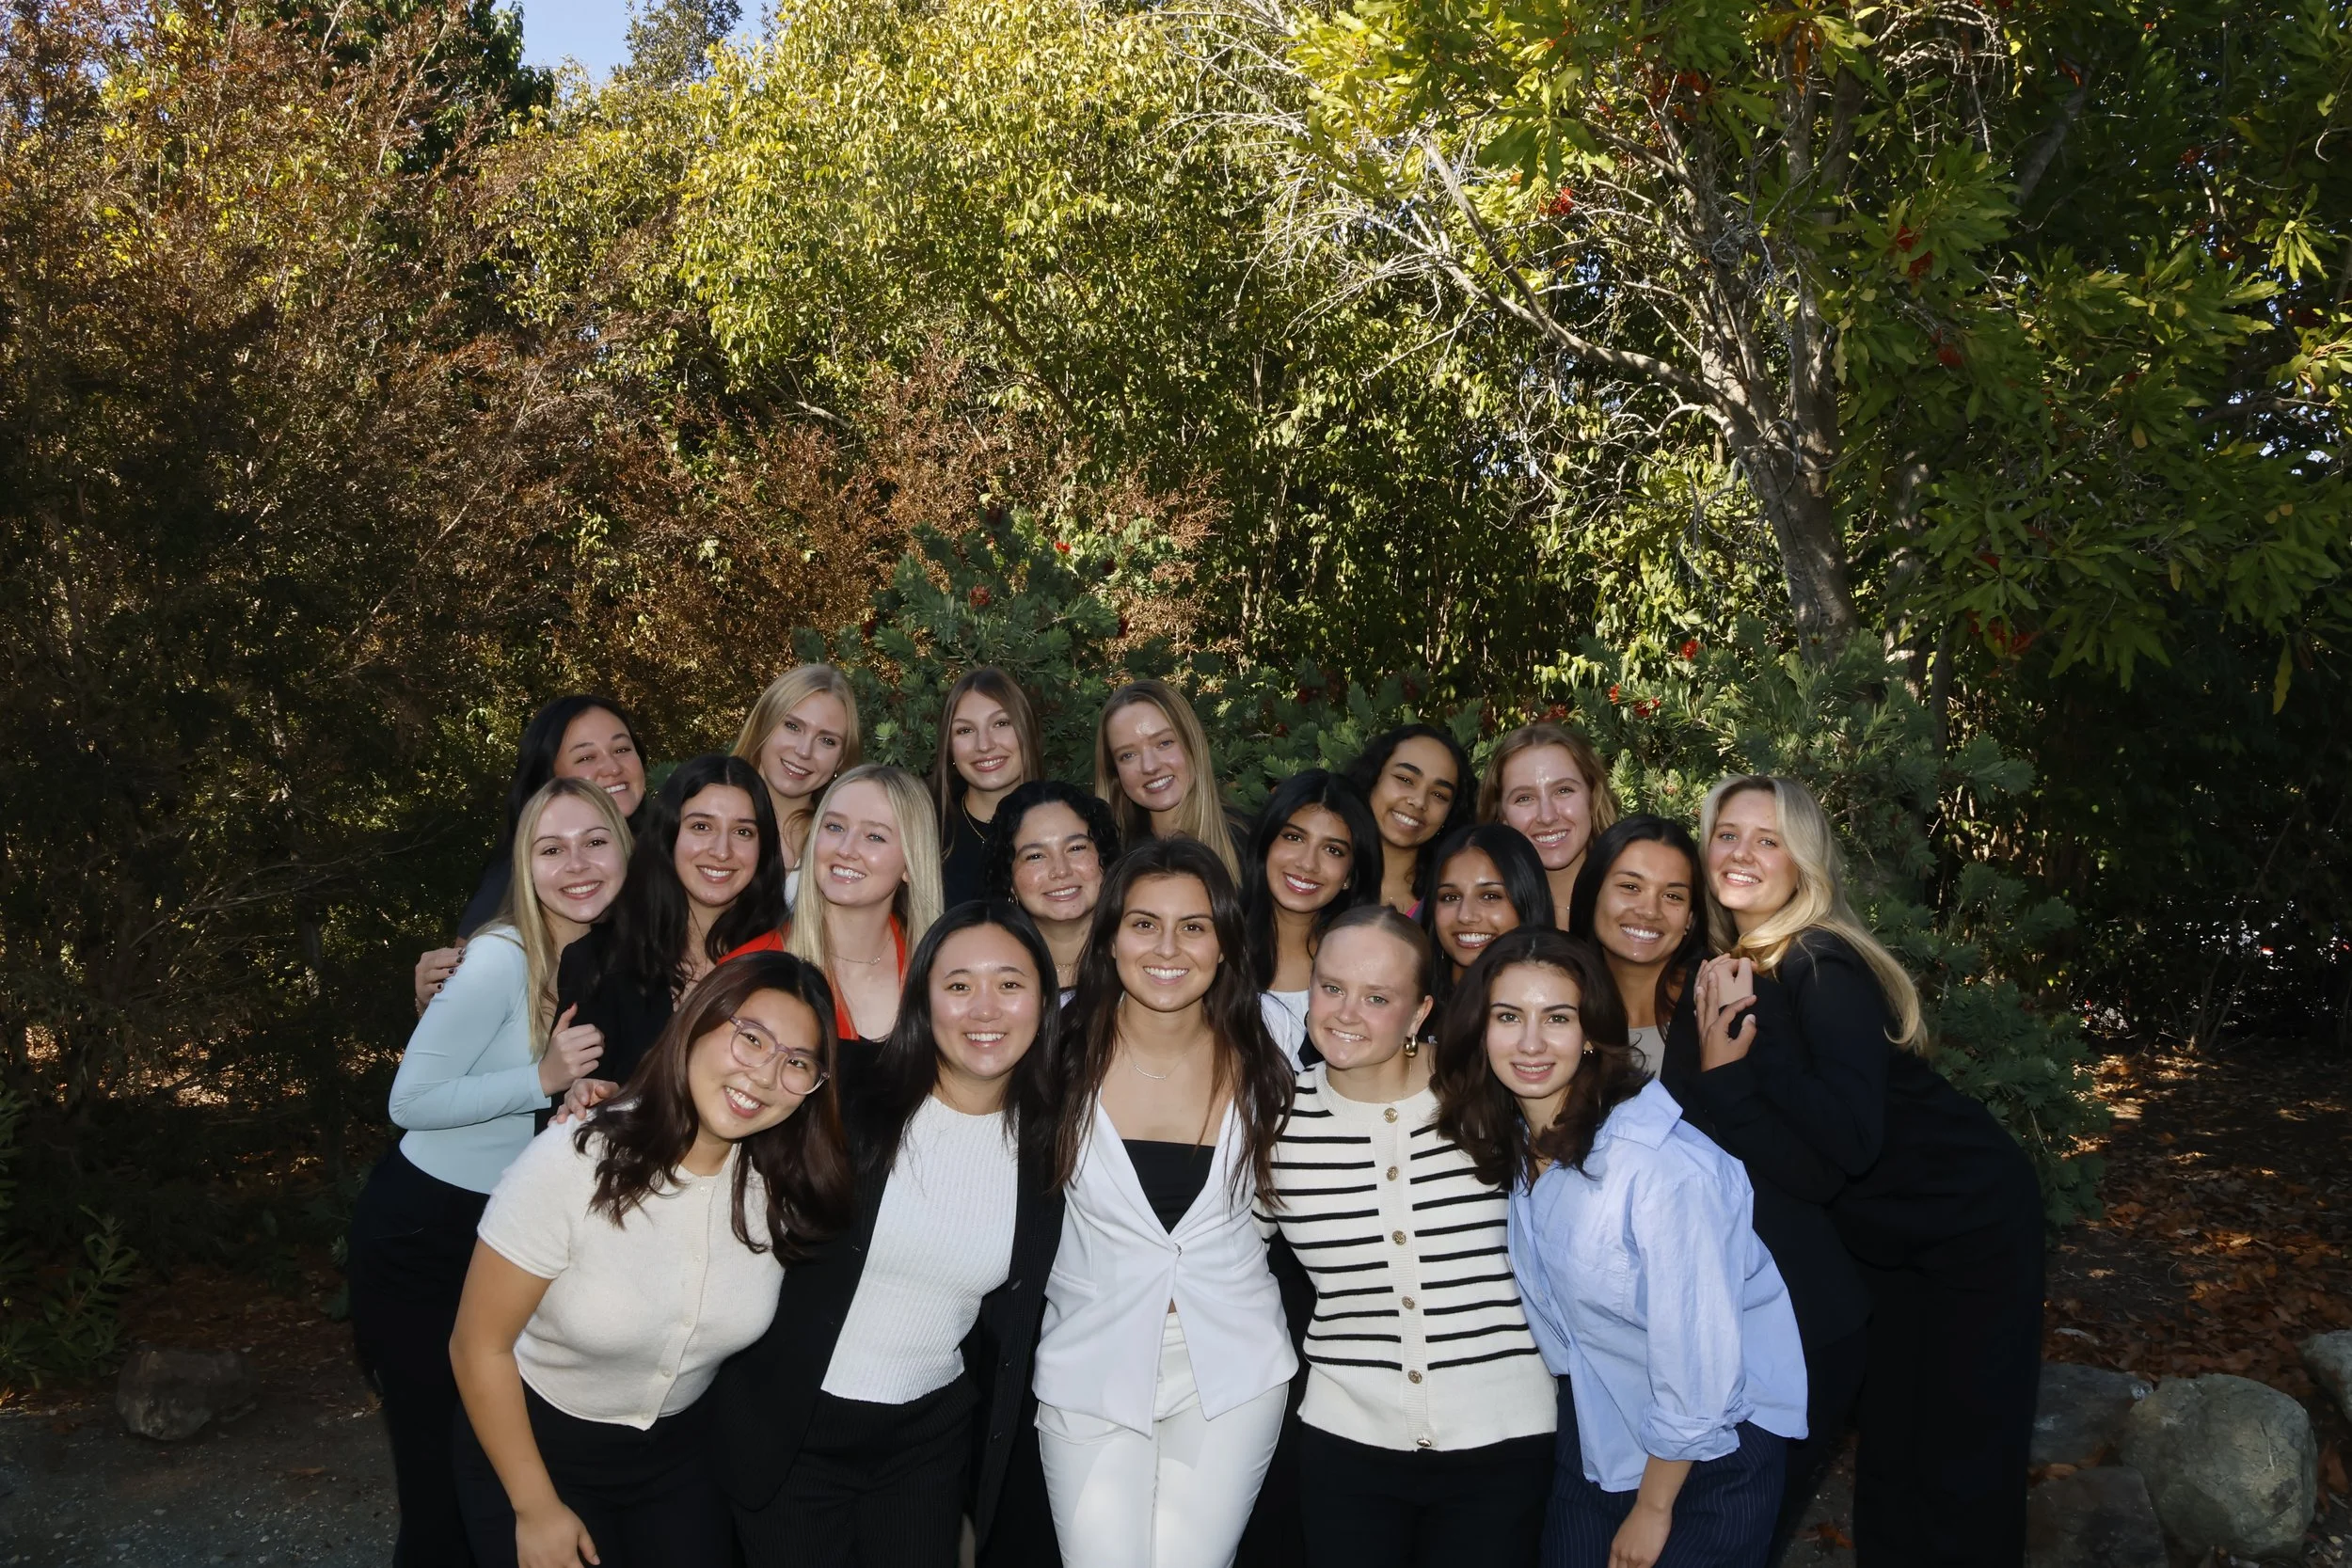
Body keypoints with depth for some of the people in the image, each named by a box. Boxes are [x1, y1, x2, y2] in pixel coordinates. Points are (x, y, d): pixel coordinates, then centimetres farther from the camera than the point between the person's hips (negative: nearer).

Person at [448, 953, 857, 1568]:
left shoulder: (787, 1187, -16)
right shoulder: (572, 1163, -27)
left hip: (682, 1450, 3)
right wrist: (536, 1510, -12)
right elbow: (479, 1347, -17)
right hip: (536, 1442, -3)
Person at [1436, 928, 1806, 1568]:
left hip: (1714, 1441, -5)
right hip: (1593, 1425, 6)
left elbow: (1698, 1367, -23)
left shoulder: (1665, 1167, -30)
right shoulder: (1507, 1142, -9)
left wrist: (1653, 1510, -13)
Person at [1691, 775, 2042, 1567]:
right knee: (1886, 1464, 13)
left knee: (1962, 1477, 1)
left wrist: (1744, 1040, -29)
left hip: (1972, 1222, -7)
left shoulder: (1822, 966, -24)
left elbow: (1851, 1141, -34)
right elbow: (1775, 1151, -3)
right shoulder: (1725, 972, -2)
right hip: (1885, 1242, 7)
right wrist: (1716, 1062, -20)